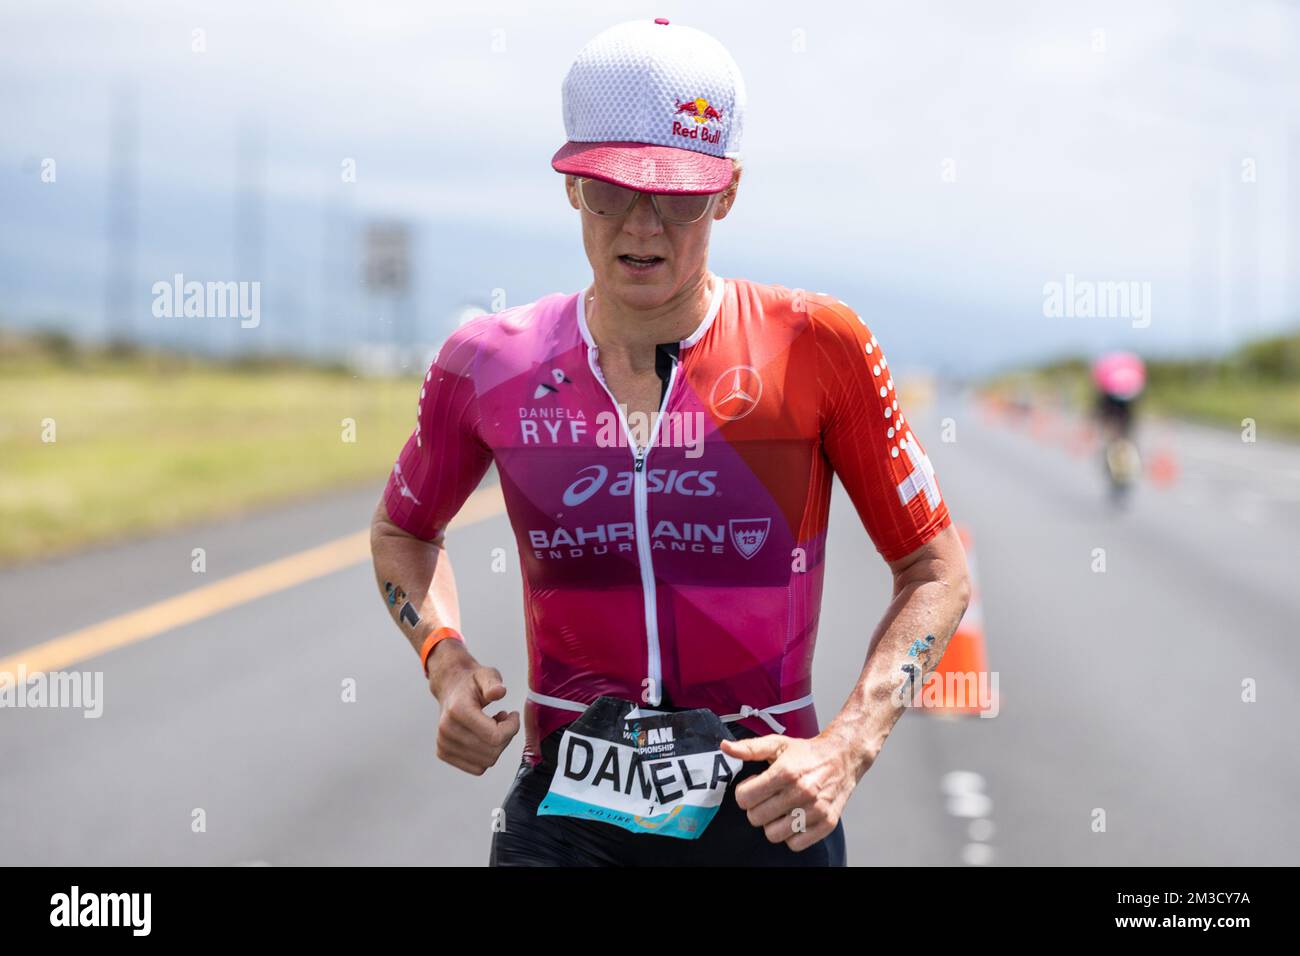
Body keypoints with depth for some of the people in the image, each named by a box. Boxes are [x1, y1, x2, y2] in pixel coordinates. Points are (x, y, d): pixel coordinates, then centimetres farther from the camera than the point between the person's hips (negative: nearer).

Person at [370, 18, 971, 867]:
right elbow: (404, 530, 20)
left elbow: (938, 573, 1)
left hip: (767, 810, -1)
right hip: (564, 815, 1)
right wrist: (446, 659, 1)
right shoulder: (490, 363, 1)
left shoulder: (817, 348, -5)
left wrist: (848, 749, -11)